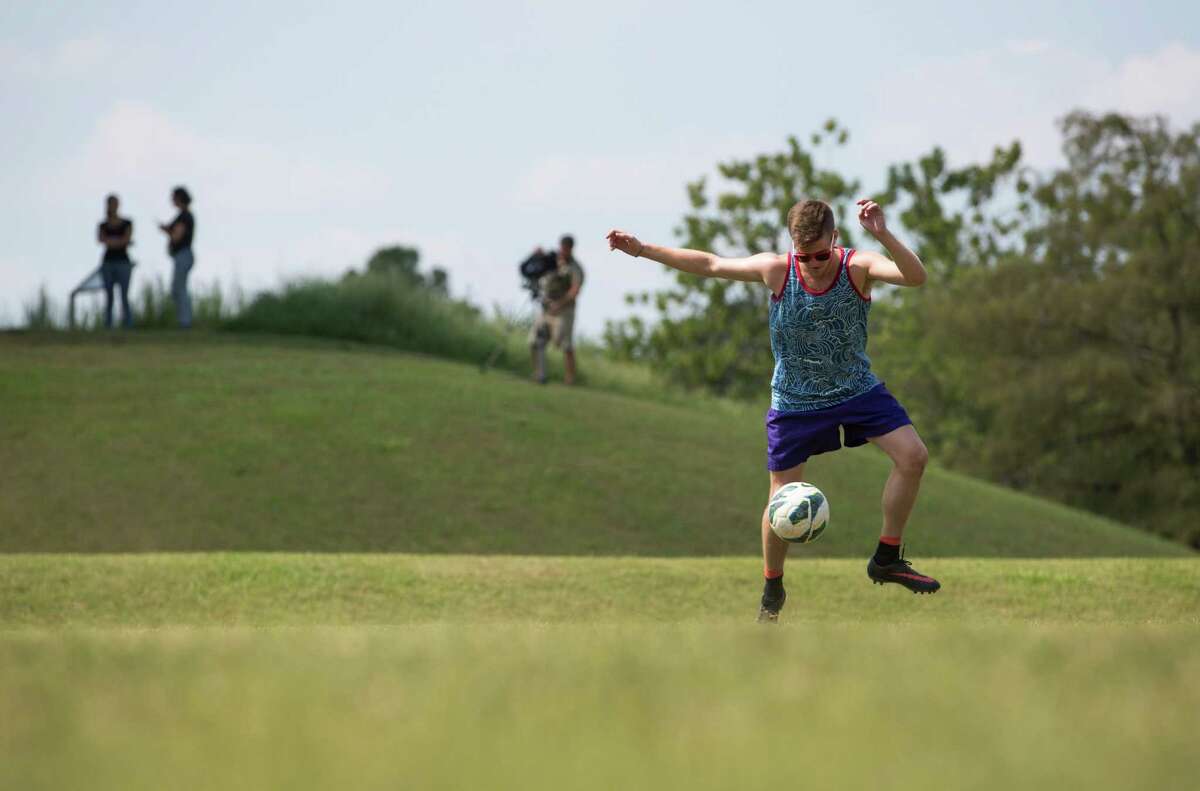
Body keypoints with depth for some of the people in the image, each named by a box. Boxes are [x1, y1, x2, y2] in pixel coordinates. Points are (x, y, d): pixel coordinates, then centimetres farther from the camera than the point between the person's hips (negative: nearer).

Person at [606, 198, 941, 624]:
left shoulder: (857, 266, -21)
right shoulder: (776, 270, -17)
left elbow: (916, 277, -39)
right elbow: (710, 265, -4)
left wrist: (883, 236, -54)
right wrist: (643, 249, -3)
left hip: (857, 390, 0)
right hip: (794, 403, 0)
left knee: (913, 455, -17)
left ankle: (887, 560, -1)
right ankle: (772, 593, 26)